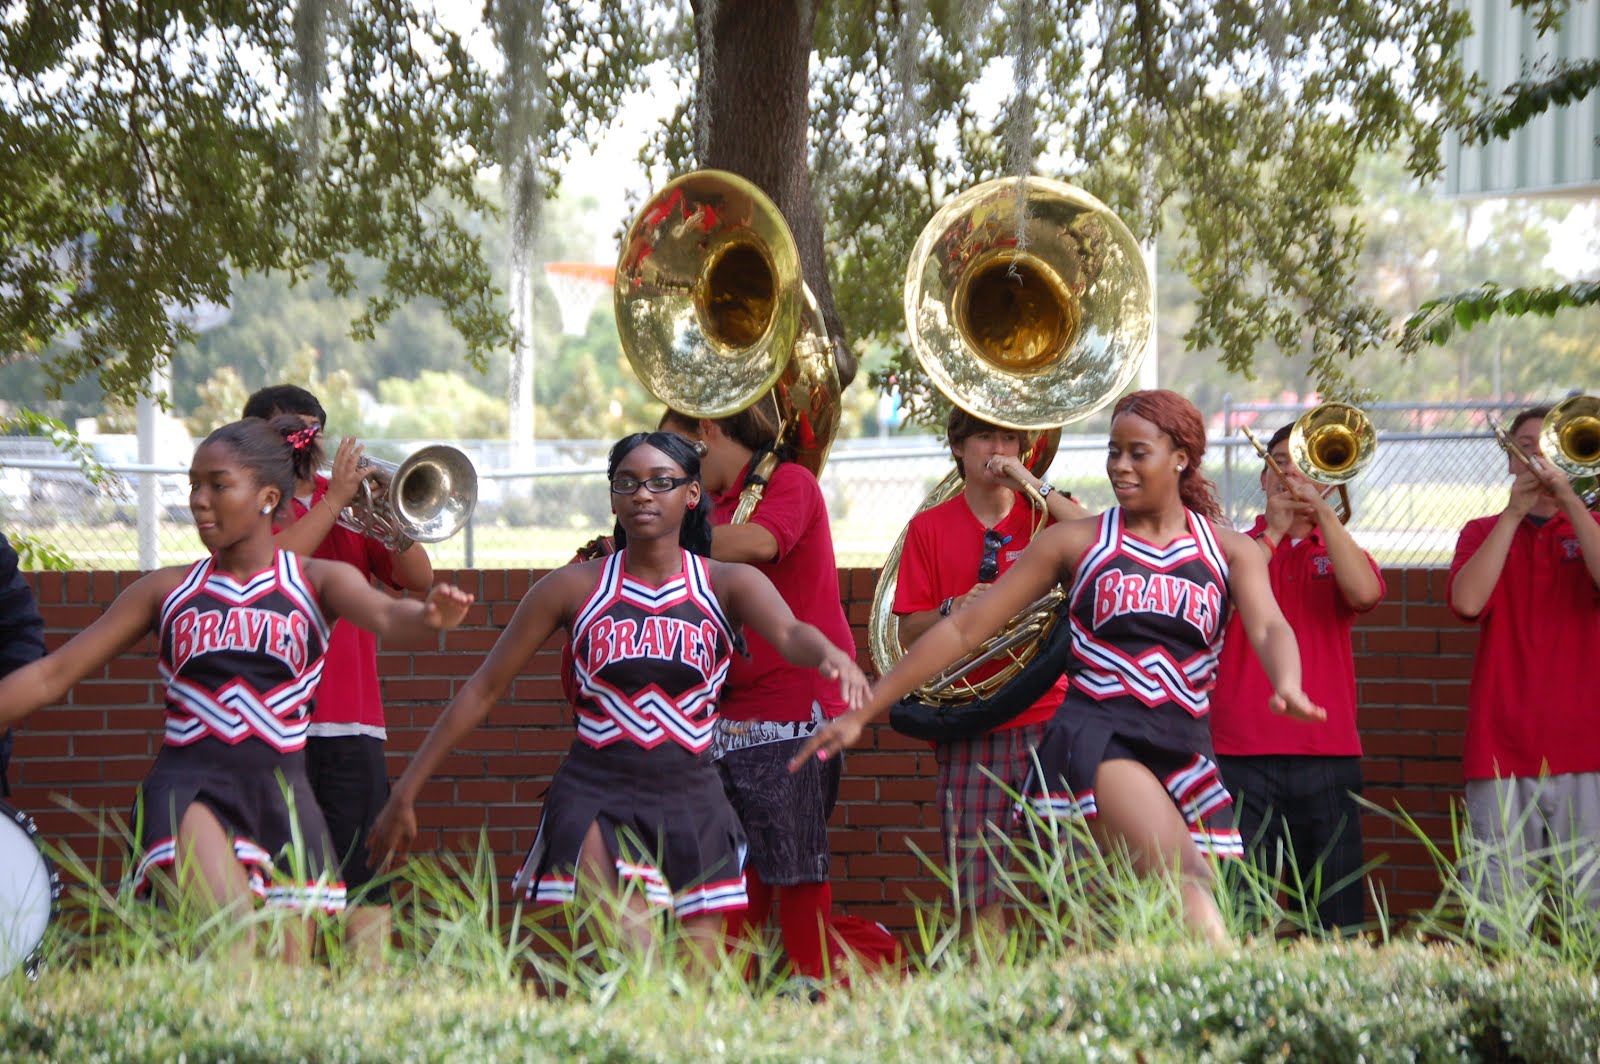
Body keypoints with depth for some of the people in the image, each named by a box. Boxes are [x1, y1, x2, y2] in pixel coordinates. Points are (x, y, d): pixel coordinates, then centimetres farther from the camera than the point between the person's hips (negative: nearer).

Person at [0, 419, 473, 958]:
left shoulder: (317, 581, 7)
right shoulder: (168, 590, 10)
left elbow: (385, 614, -15)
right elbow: (52, 675, 11)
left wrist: (429, 616, -38)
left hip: (282, 798, 1)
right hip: (188, 788, -1)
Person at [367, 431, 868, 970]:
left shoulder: (728, 585, 3)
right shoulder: (575, 588, 3)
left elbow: (789, 634, -19)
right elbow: (483, 689, 6)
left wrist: (831, 654, -44)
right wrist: (406, 790, 3)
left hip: (690, 804, 2)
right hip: (595, 798, -2)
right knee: (635, 959, -26)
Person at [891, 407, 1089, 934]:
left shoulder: (1047, 514, 10)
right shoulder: (930, 528, 12)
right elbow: (908, 632, 9)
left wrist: (1032, 483, -10)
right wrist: (951, 610, -12)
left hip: (1048, 718, -1)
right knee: (978, 889, -4)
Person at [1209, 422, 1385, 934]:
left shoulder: (1337, 553, 15)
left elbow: (1364, 592, -8)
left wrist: (1320, 509, -8)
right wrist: (1274, 531, -4)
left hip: (1328, 754, 2)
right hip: (1243, 754, -2)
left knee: (1335, 912, 1)